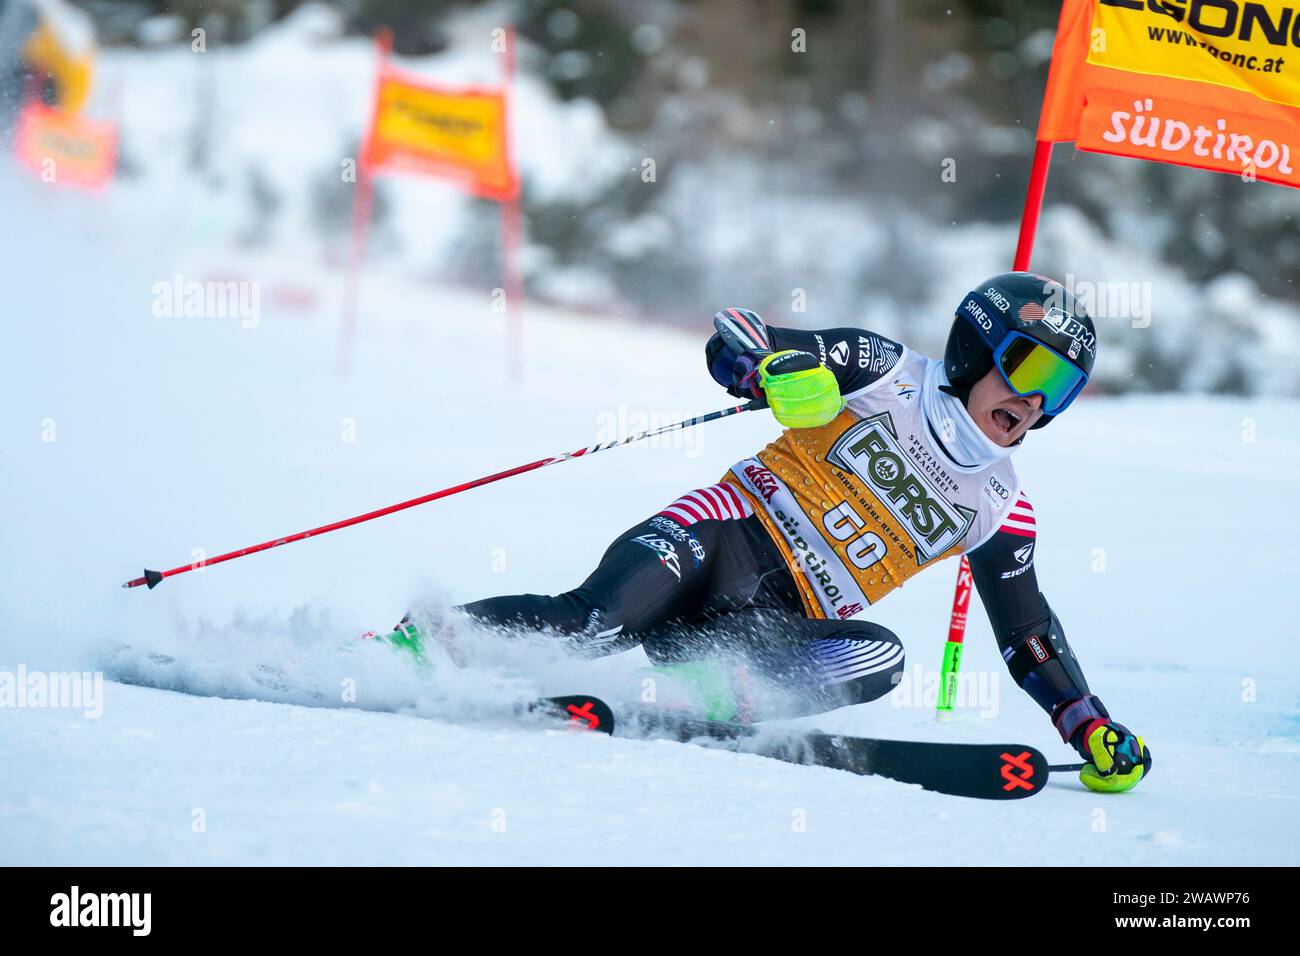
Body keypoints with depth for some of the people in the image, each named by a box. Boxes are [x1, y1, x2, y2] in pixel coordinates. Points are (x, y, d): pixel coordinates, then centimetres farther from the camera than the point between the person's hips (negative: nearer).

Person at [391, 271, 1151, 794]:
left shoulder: (1000, 512, 15)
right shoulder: (885, 372, 4)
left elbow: (1031, 635, 20)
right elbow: (732, 338, 0)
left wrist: (1091, 727, 10)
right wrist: (778, 370, -23)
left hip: (780, 623, 4)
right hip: (729, 535, -4)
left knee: (877, 658, -29)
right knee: (591, 621, -30)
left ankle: (715, 695, -38)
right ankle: (417, 640, -21)